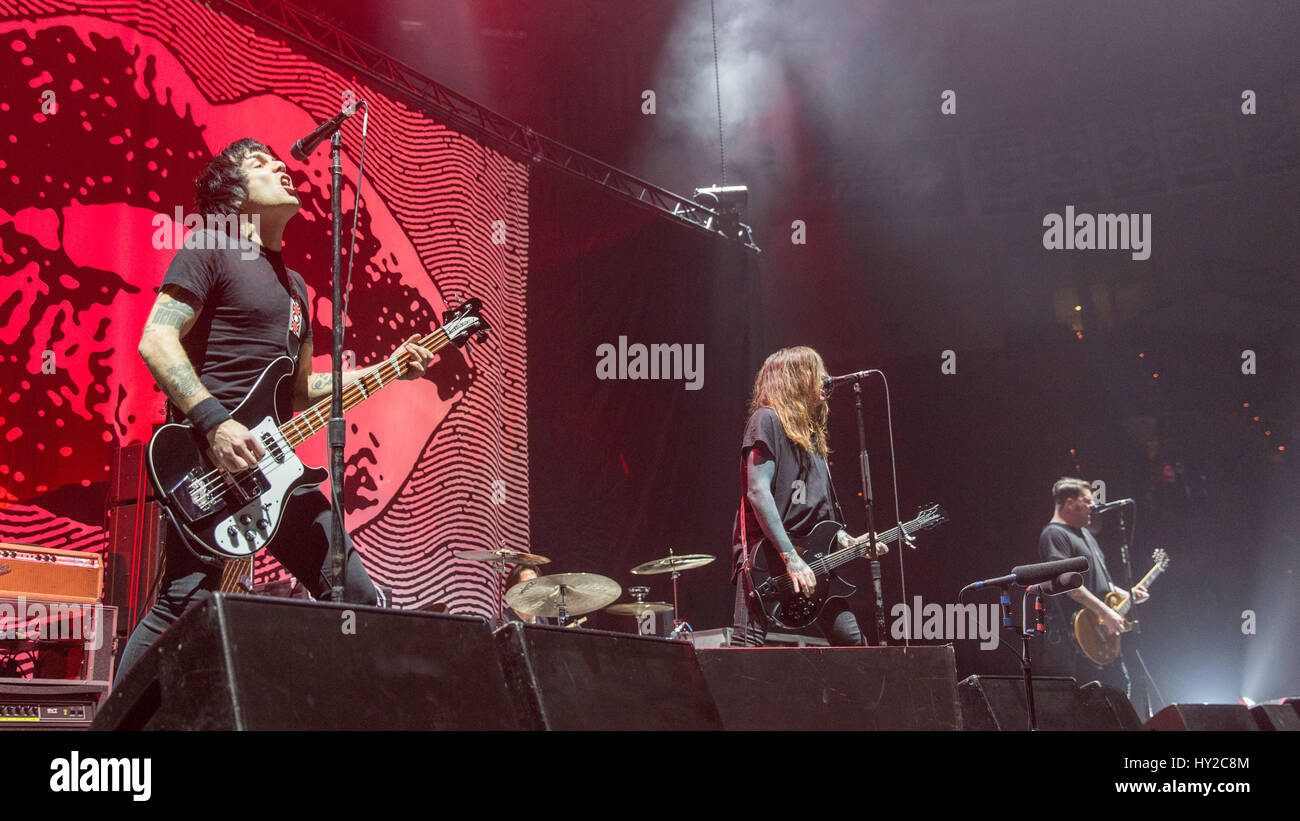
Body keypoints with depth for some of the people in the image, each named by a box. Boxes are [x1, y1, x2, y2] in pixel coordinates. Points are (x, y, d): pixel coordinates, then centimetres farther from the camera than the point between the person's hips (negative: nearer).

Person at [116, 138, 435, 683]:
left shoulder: (294, 284, 25)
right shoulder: (211, 250, -1)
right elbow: (156, 342, -12)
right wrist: (215, 423, -22)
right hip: (210, 457, -8)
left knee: (356, 596, 6)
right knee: (183, 605, -17)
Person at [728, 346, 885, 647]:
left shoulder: (811, 433, 22)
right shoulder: (767, 420, -4)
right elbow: (758, 493, -15)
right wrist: (790, 558, -20)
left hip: (809, 558, 9)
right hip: (764, 554, -9)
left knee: (853, 642, 7)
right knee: (747, 647, -17)